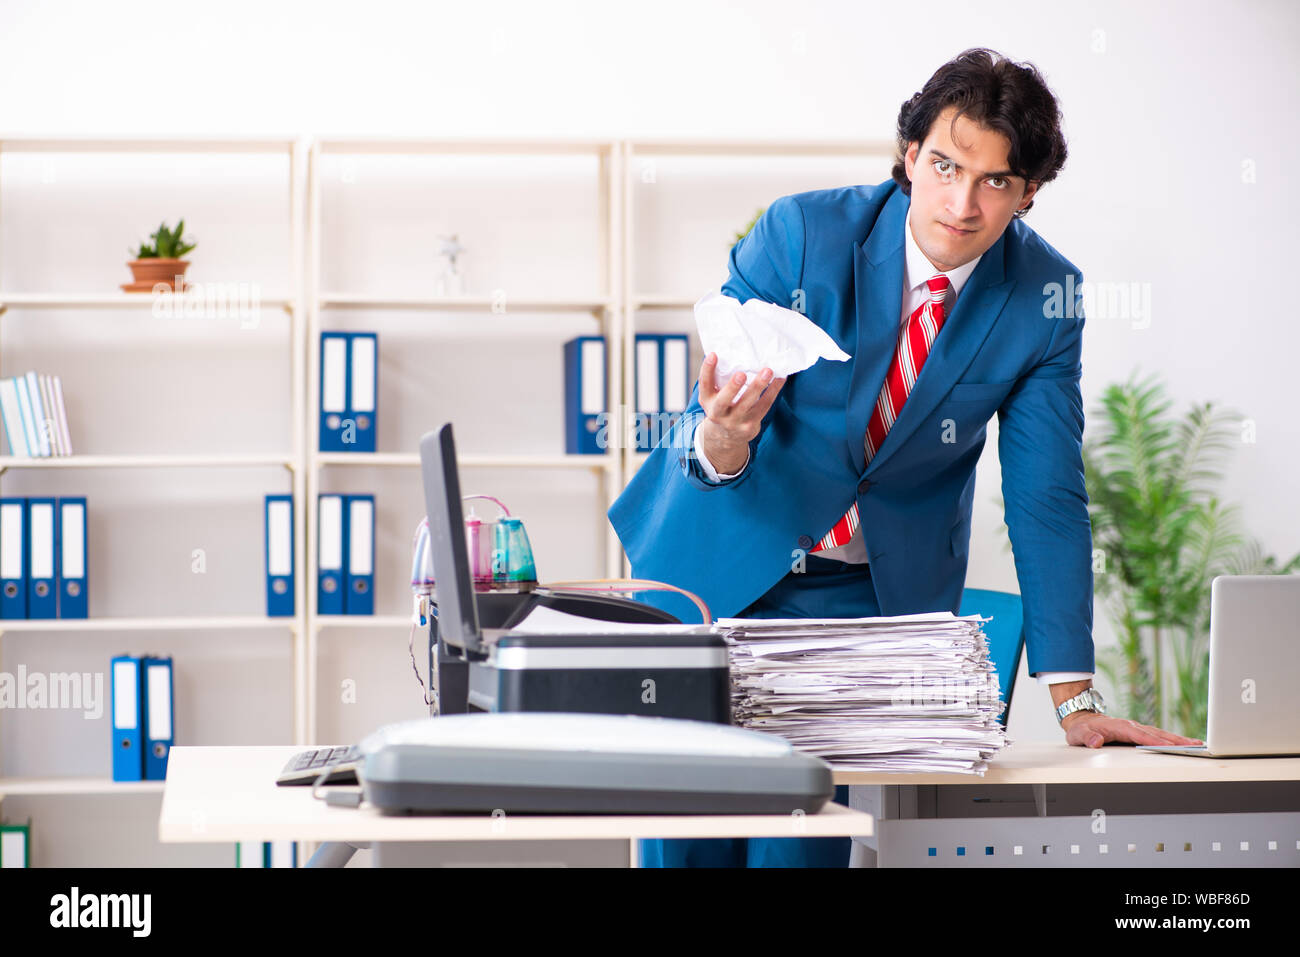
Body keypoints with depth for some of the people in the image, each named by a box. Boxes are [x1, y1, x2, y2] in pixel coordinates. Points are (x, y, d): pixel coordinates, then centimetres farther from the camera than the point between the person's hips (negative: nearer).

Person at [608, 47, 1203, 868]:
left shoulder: (1044, 298, -12)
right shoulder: (802, 232, -17)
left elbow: (1047, 497, -10)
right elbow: (710, 435, -15)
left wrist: (1073, 697, -14)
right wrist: (723, 440, -41)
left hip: (872, 591, 1)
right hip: (723, 559, -1)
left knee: (805, 832, -10)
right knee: (686, 826, -1)